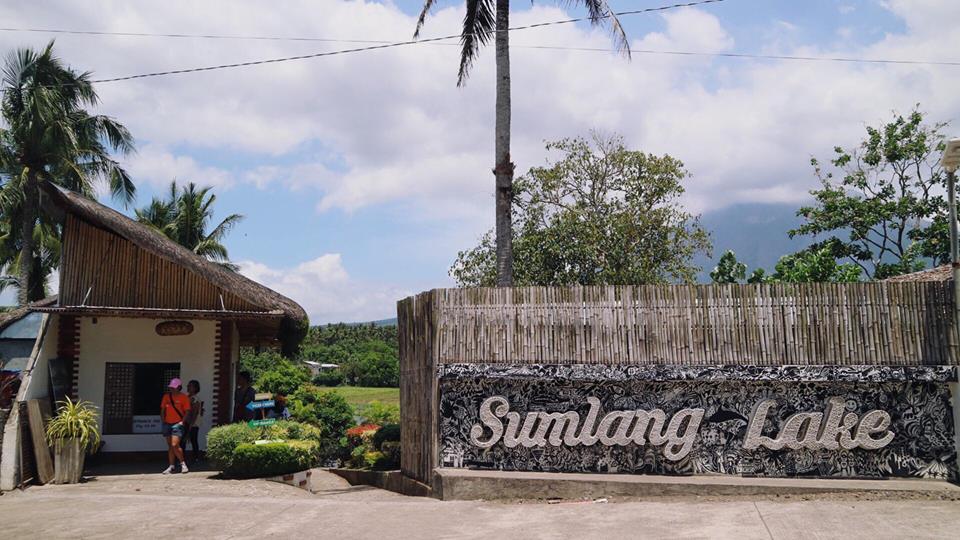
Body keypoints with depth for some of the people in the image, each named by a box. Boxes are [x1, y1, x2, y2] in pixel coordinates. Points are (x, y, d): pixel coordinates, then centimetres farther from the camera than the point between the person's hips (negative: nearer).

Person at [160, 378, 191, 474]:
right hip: (167, 424, 5)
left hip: (177, 424, -5)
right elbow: (162, 410, 15)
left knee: (175, 445, -16)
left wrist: (182, 422, -14)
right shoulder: (166, 396, 9)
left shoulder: (184, 397, -4)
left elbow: (187, 412, -4)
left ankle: (183, 463, -1)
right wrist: (163, 421, 4)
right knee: (170, 446, 9)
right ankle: (171, 466, 15)